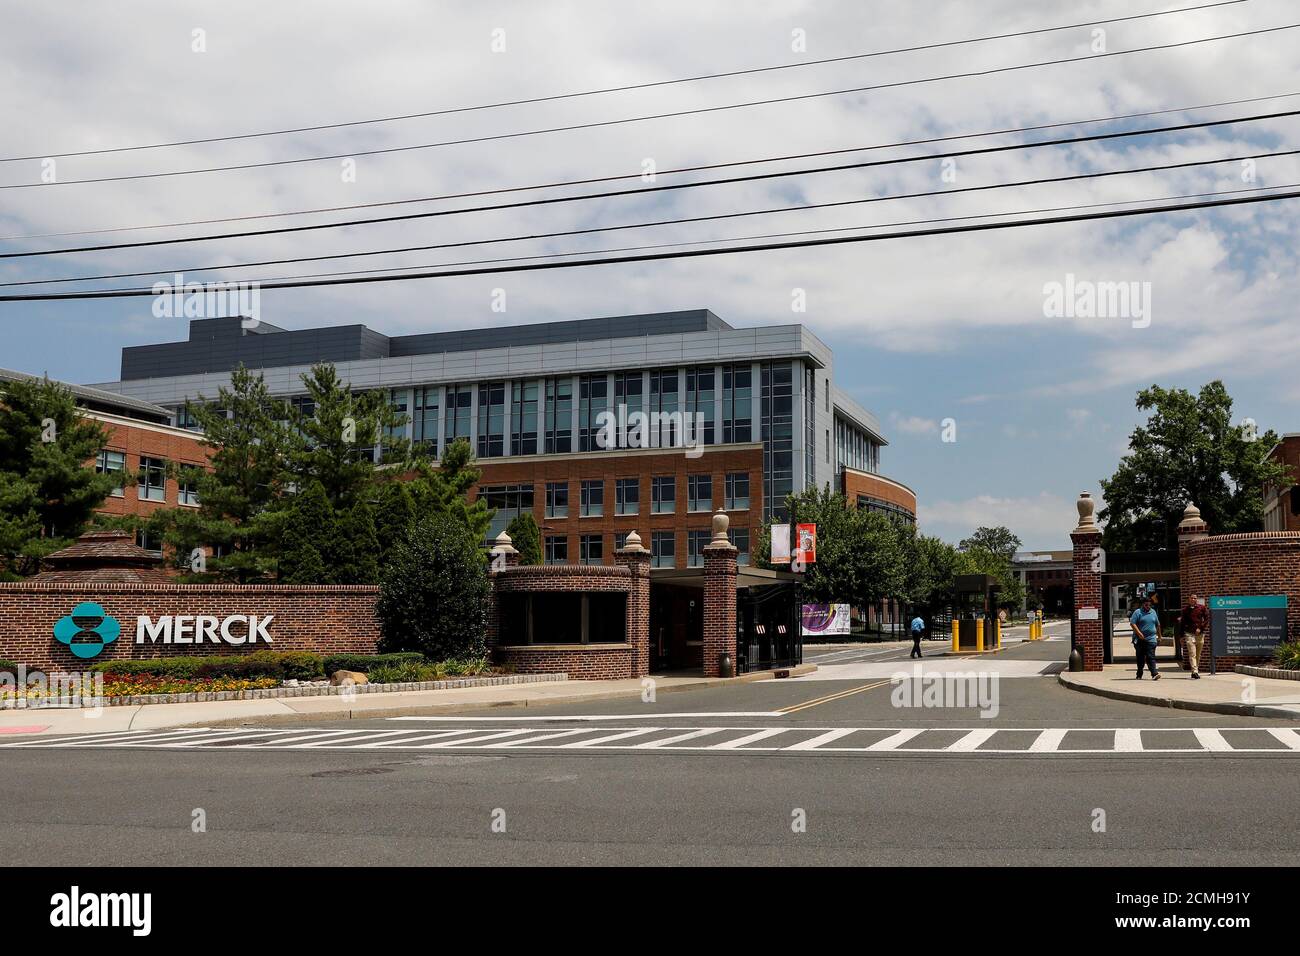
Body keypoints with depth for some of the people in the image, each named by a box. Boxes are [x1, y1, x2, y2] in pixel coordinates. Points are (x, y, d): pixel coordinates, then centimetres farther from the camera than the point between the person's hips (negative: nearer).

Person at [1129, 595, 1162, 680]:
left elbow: (1157, 625, 24)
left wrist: (1159, 636, 24)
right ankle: (1139, 675, 15)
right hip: (1140, 640, -2)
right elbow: (1132, 623, -8)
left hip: (1151, 639, 2)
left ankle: (1154, 673, -19)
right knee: (1140, 658, 5)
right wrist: (1139, 633, -17)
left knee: (1151, 657, -10)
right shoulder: (1138, 612, 1)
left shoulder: (1153, 612, 15)